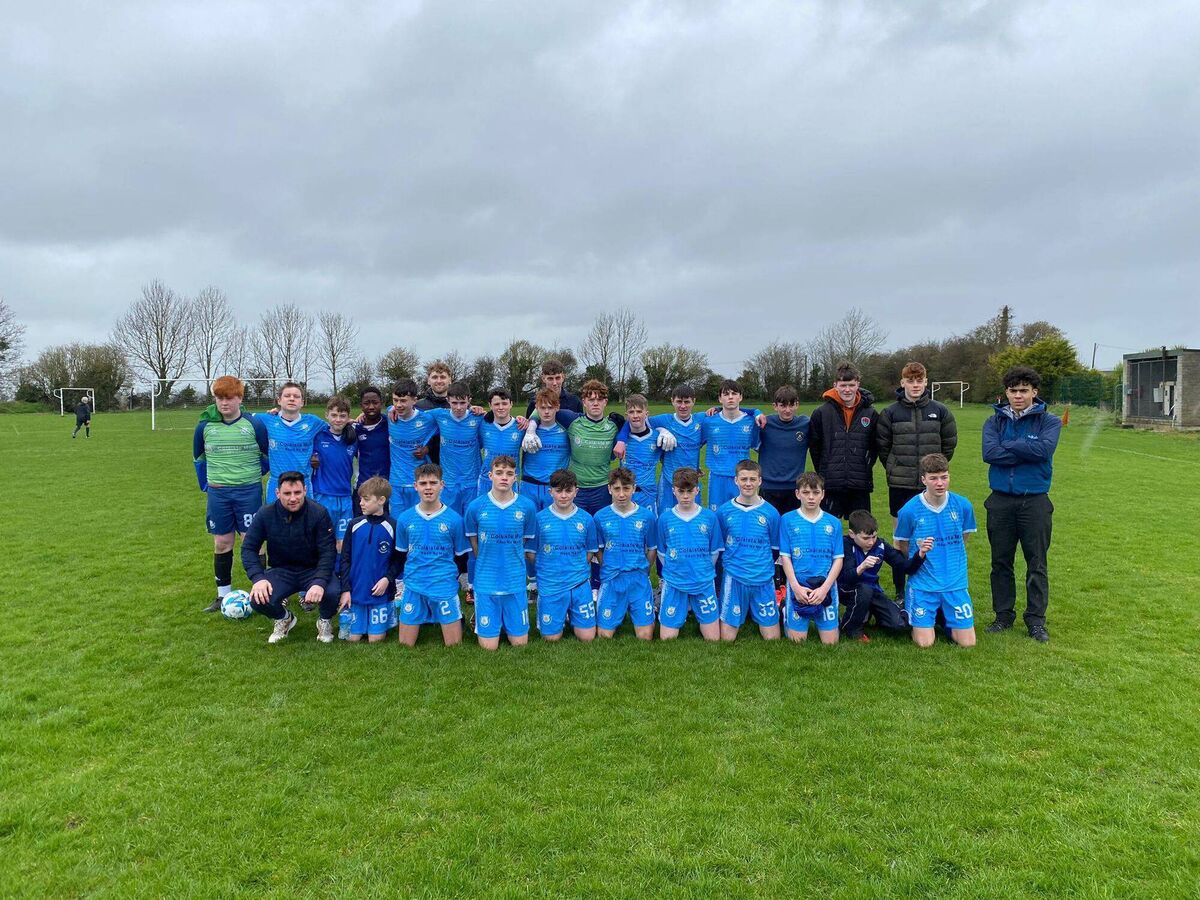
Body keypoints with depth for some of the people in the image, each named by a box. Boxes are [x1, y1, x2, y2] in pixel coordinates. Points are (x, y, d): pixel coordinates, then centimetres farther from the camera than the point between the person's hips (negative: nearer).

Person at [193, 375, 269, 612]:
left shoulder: (255, 425, -6)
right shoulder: (204, 426, 2)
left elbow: (269, 456, 6)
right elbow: (198, 458, 17)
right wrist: (206, 485, 15)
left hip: (249, 492, -3)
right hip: (217, 493, 3)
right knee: (222, 543, 9)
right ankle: (223, 595, 19)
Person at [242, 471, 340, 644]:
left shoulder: (319, 513, -16)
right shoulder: (265, 515, -9)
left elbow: (328, 552, -18)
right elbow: (249, 548, -4)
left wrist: (320, 582, -34)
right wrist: (258, 578, -22)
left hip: (313, 570, -2)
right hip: (281, 571, 2)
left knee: (333, 593, -33)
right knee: (258, 600, -26)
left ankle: (325, 621, 7)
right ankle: (284, 619, 13)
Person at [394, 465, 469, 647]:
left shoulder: (454, 519, -5)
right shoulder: (405, 518, 2)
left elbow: (461, 557, 5)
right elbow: (401, 554, 13)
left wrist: (448, 576, 0)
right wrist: (409, 576, 6)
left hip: (445, 588, -2)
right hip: (413, 587, 2)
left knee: (454, 645, -1)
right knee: (405, 644, 6)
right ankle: (425, 618, 33)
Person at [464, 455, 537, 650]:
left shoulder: (527, 506, -4)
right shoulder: (476, 506, -6)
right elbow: (473, 543, 8)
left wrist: (512, 565, 6)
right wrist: (488, 565, 7)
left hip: (516, 582, 1)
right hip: (486, 583, -1)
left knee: (520, 643, 7)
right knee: (489, 646, 2)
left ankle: (507, 621, 35)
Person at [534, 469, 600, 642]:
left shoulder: (586, 519, 0)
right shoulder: (540, 519, -5)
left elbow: (591, 552, 9)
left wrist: (576, 569, -2)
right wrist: (547, 571, -4)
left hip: (579, 585, 1)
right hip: (550, 586, -1)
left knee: (587, 637, 1)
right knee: (551, 637, 2)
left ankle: (571, 615, 30)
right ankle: (563, 615, 32)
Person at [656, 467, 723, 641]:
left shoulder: (710, 517, -1)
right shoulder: (665, 518, -1)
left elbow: (714, 552, 7)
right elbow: (662, 553, 8)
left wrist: (703, 572, 6)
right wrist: (673, 572, 5)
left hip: (703, 583, 0)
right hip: (674, 584, 0)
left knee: (713, 638, 1)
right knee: (667, 637, -2)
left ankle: (698, 613, 28)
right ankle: (683, 611, 25)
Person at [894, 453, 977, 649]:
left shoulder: (963, 505, -5)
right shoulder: (909, 510, -11)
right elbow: (901, 547, 5)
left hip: (956, 583, 2)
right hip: (922, 584, -2)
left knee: (967, 642, 0)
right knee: (925, 643, -7)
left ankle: (943, 617, 29)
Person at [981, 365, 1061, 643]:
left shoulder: (1049, 422, 0)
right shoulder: (995, 421, 5)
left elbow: (1043, 448, -19)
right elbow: (989, 453, -12)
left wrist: (1007, 445, -10)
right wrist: (1026, 452, -14)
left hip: (1035, 501, -2)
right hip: (1001, 500, 2)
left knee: (1037, 563, 4)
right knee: (1000, 562, 10)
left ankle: (1036, 620, 16)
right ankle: (1003, 615, 22)